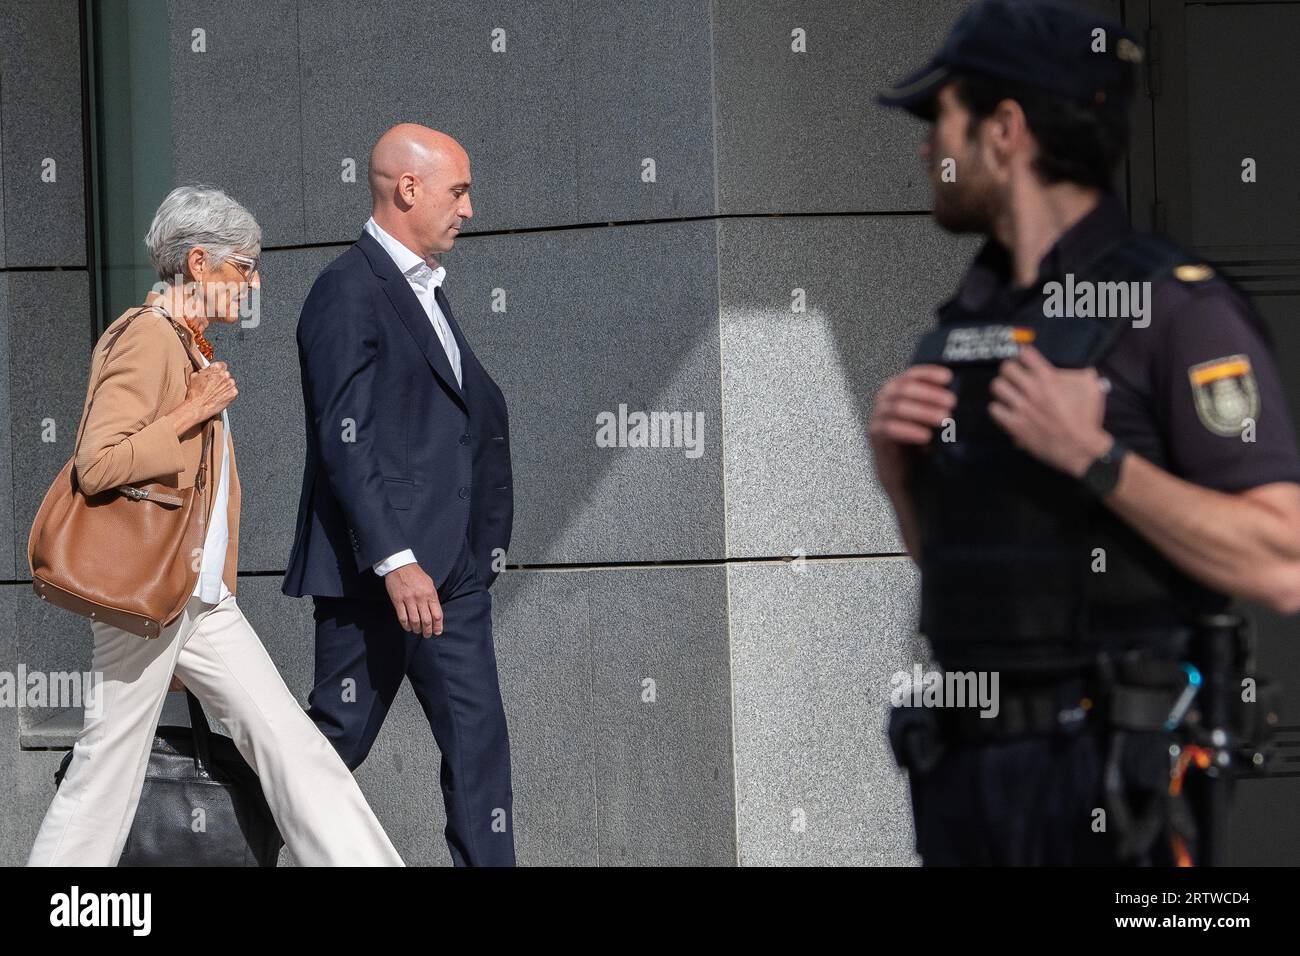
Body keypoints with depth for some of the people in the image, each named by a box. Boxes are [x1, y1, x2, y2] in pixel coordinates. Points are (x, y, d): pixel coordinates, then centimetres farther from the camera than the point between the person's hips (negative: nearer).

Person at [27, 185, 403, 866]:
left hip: (204, 598, 10)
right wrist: (194, 413, -18)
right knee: (109, 767, -4)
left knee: (287, 740, 3)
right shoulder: (147, 338, -13)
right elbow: (97, 464, -23)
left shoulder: (191, 346, 18)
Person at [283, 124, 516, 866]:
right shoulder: (349, 292, -11)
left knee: (480, 741, 2)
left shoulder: (425, 290, 18)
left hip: (451, 568, 9)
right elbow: (346, 438, -19)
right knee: (338, 738, -2)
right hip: (377, 571, -9)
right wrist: (396, 562, -25)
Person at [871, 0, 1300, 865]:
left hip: (1118, 763, -7)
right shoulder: (968, 315, 13)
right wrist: (895, 463, 3)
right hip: (962, 757, 7)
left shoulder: (1177, 307, -9)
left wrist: (1092, 457, -21)